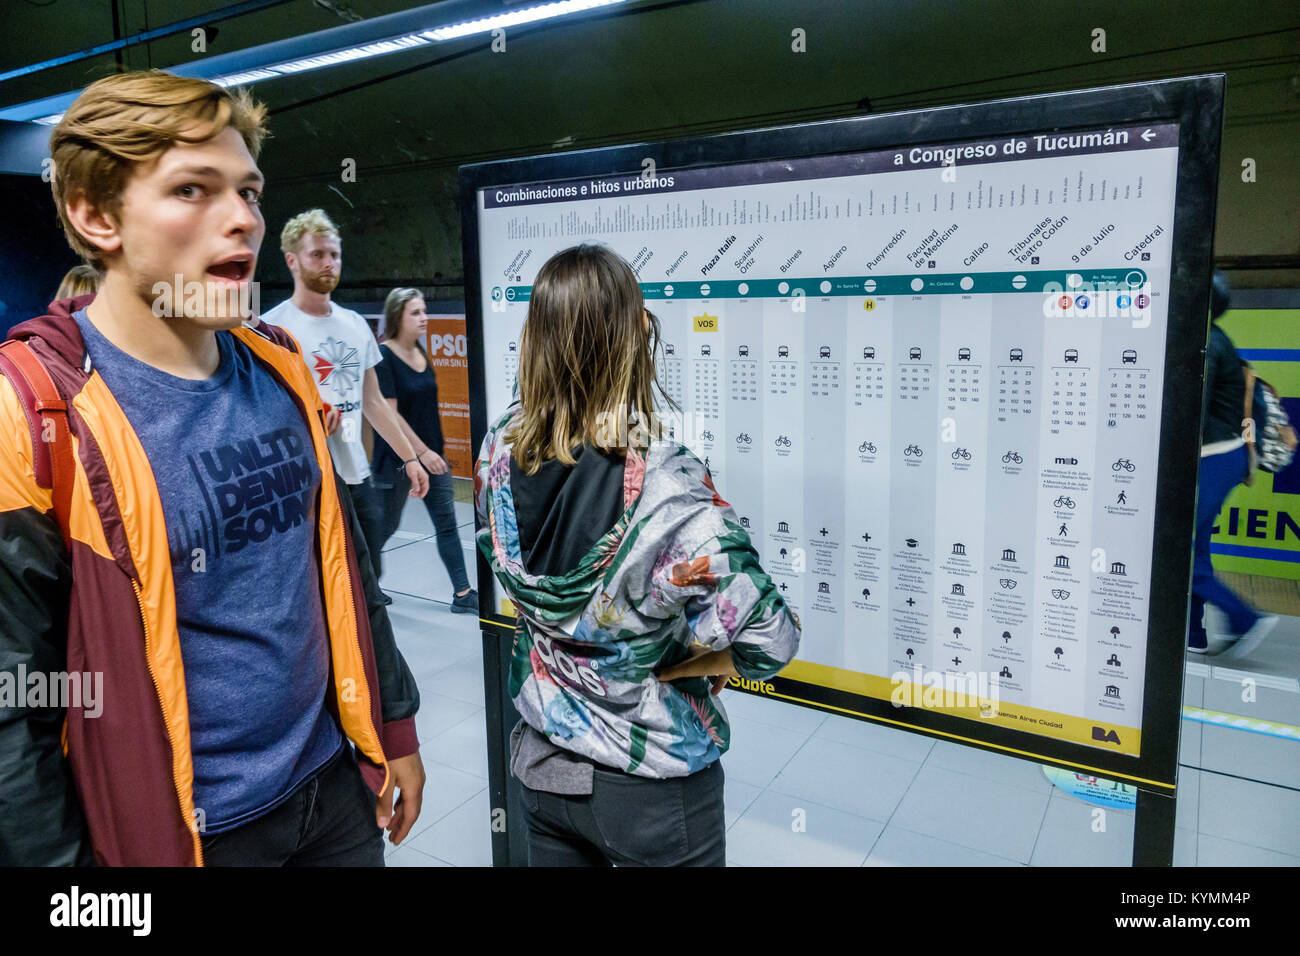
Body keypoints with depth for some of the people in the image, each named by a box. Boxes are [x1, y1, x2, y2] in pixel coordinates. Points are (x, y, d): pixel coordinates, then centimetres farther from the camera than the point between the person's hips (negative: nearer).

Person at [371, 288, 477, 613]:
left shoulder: (420, 353, 8)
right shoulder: (383, 357, -15)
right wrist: (422, 452, -21)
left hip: (431, 454, 7)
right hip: (397, 459, -7)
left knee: (447, 520, 4)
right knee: (386, 524, 8)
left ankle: (462, 593, 8)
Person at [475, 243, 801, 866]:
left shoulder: (499, 453, -15)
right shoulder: (667, 488, -32)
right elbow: (771, 644, -23)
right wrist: (679, 664, -9)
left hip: (540, 763, 5)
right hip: (651, 790, -4)